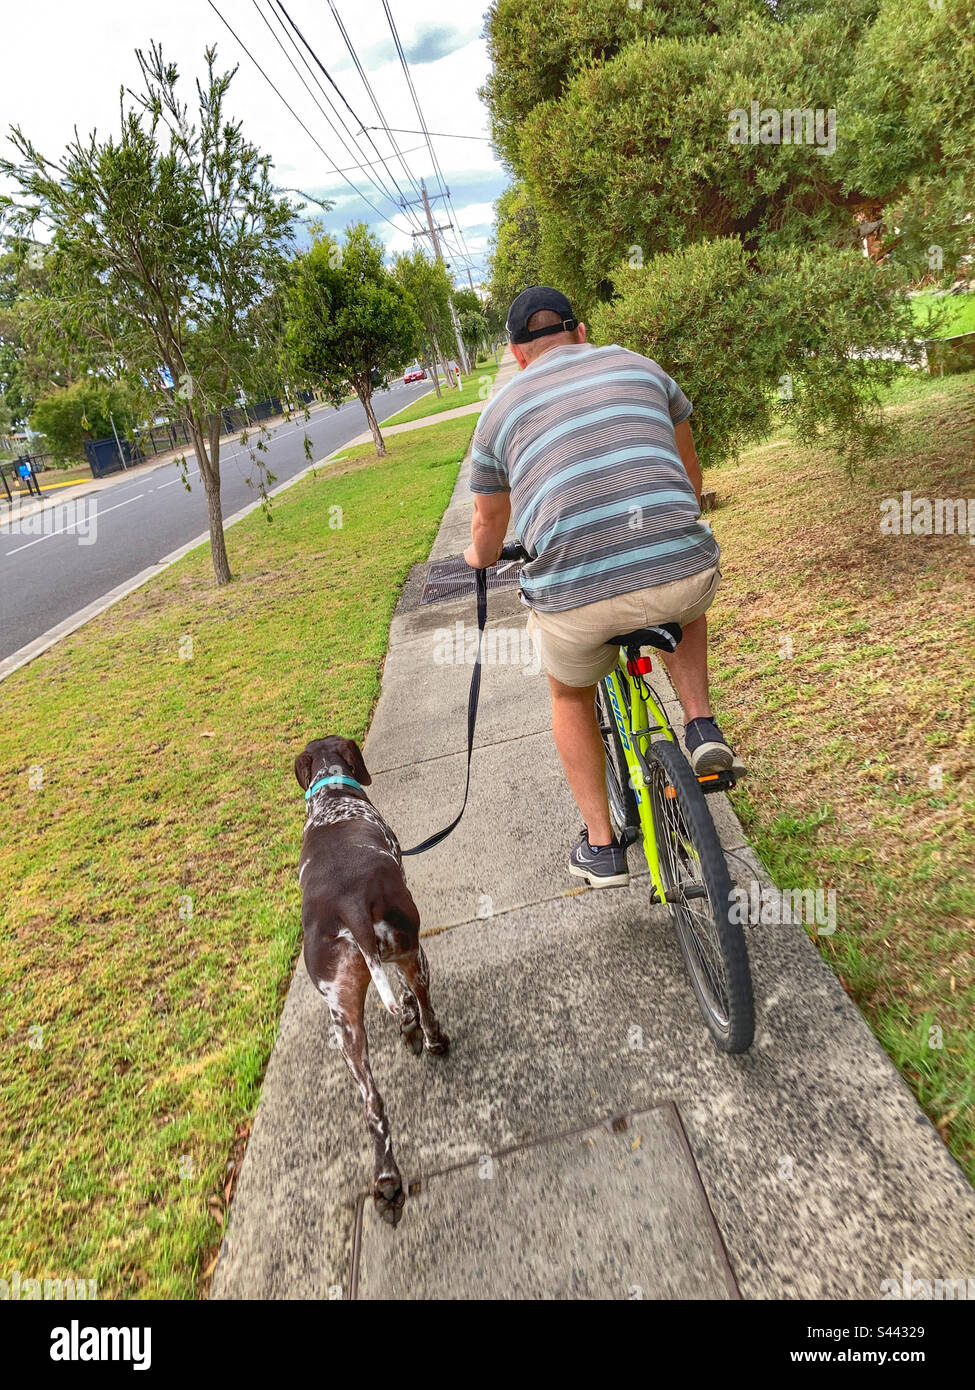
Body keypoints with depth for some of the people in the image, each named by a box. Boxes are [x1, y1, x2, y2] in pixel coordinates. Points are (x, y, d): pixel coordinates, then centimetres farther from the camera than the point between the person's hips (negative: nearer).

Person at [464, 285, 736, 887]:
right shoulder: (639, 366, 22)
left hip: (573, 595, -1)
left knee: (571, 697, 31)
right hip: (682, 566, 1)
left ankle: (602, 847, 34)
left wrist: (480, 558, 55)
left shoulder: (500, 411, 18)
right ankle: (702, 727, 22)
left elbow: (489, 531, 31)